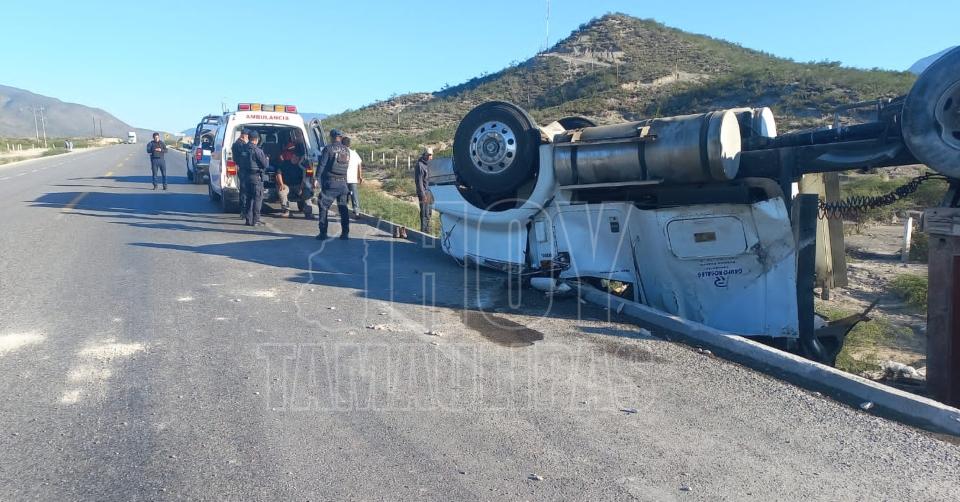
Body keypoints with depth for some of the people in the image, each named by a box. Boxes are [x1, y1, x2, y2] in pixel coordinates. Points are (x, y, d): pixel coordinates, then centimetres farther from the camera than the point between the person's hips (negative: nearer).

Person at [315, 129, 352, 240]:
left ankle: (323, 233, 1)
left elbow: (322, 166, -8)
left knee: (324, 207, 3)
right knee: (343, 208, 11)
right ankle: (345, 233, 11)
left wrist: (320, 181, -5)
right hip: (343, 183, 4)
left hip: (330, 182, -4)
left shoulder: (328, 148, -6)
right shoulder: (346, 150, 8)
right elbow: (346, 166, 10)